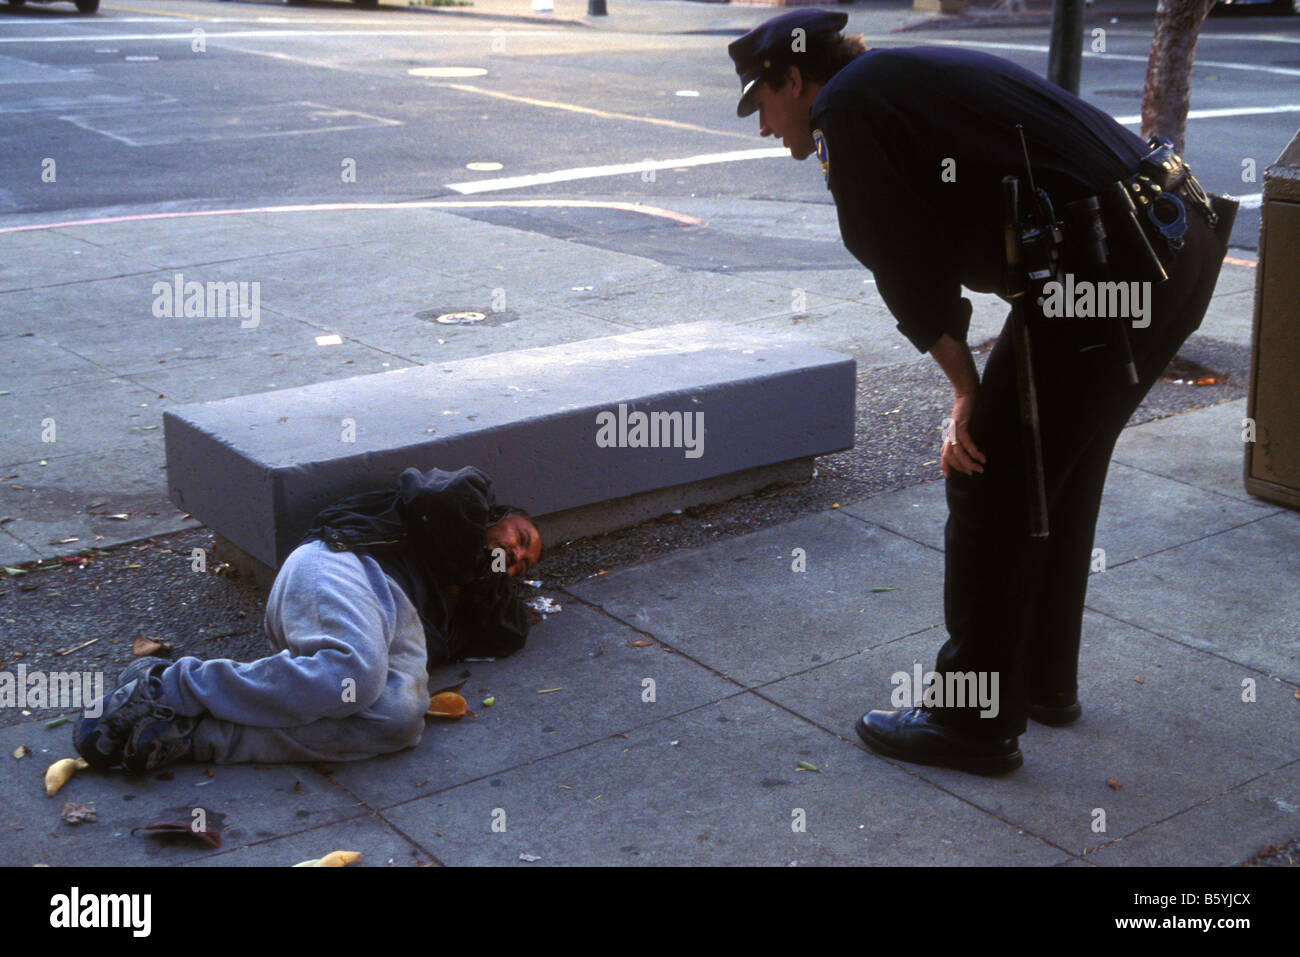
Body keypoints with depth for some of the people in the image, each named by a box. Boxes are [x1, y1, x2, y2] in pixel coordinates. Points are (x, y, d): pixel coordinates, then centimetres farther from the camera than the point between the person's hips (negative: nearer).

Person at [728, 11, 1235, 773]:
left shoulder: (844, 108, 0)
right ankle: (1044, 681, 37)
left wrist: (968, 391, 5)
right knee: (1063, 475, 22)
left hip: (1106, 268, -10)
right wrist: (978, 395, 14)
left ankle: (976, 722, 13)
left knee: (991, 488, 1)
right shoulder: (912, 76, 27)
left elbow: (908, 263, -6)